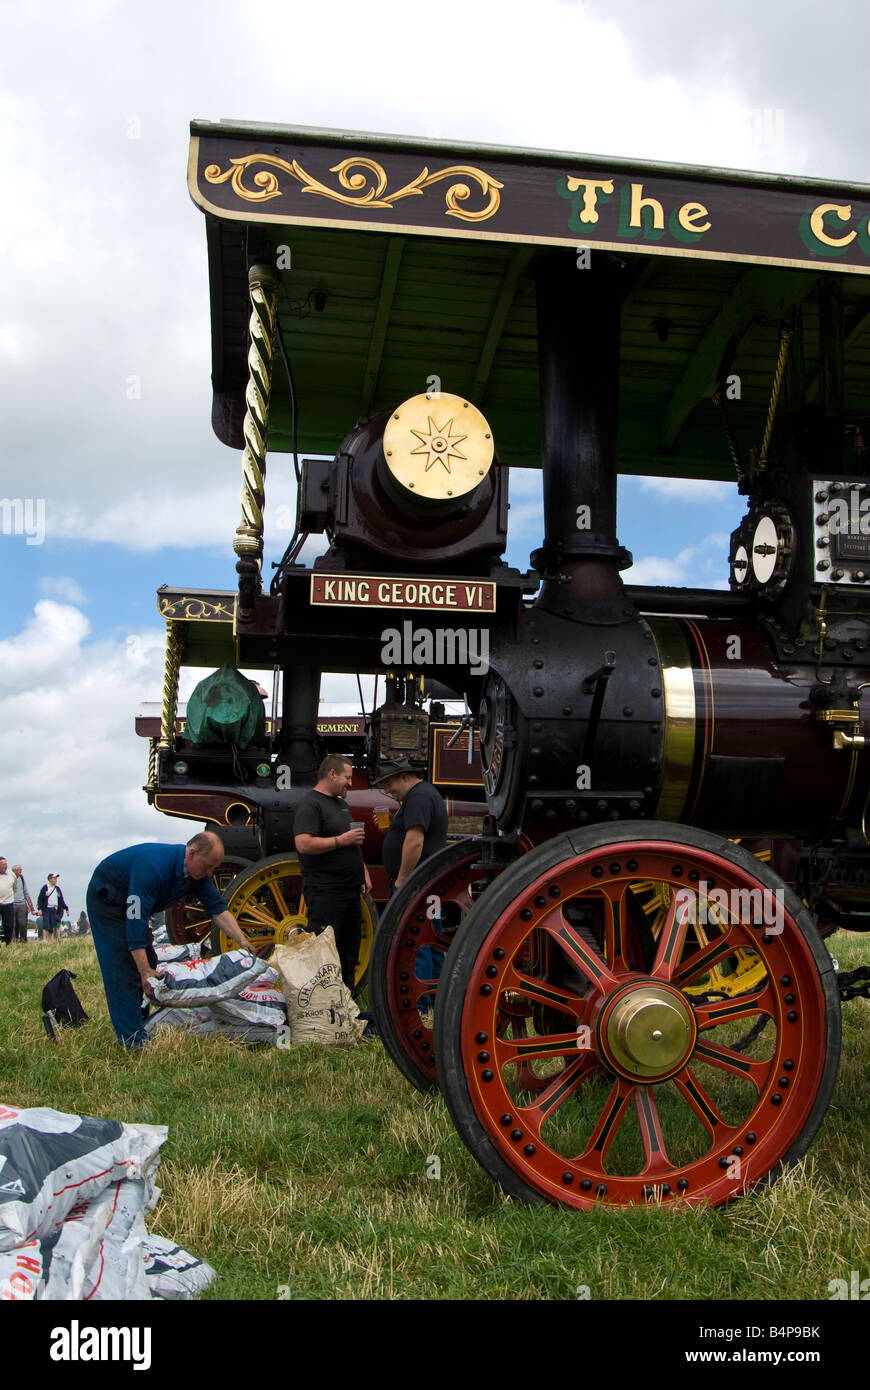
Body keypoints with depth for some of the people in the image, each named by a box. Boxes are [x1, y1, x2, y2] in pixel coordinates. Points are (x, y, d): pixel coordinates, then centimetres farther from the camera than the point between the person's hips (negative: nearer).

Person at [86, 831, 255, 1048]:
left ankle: (141, 1020, 17)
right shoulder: (155, 865, -38)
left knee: (148, 963, 7)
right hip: (106, 898, -9)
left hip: (135, 902, 9)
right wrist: (145, 971, -40)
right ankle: (132, 1037, -12)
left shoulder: (198, 870, -12)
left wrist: (243, 941, -21)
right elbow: (135, 919, -39)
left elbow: (218, 909, -7)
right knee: (123, 966, -14)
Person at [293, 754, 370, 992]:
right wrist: (341, 840, -18)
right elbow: (303, 844, -23)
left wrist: (363, 871, 21)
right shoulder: (310, 804, -11)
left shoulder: (341, 803, 20)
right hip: (325, 892, -10)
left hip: (350, 889, 10)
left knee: (350, 947, 13)